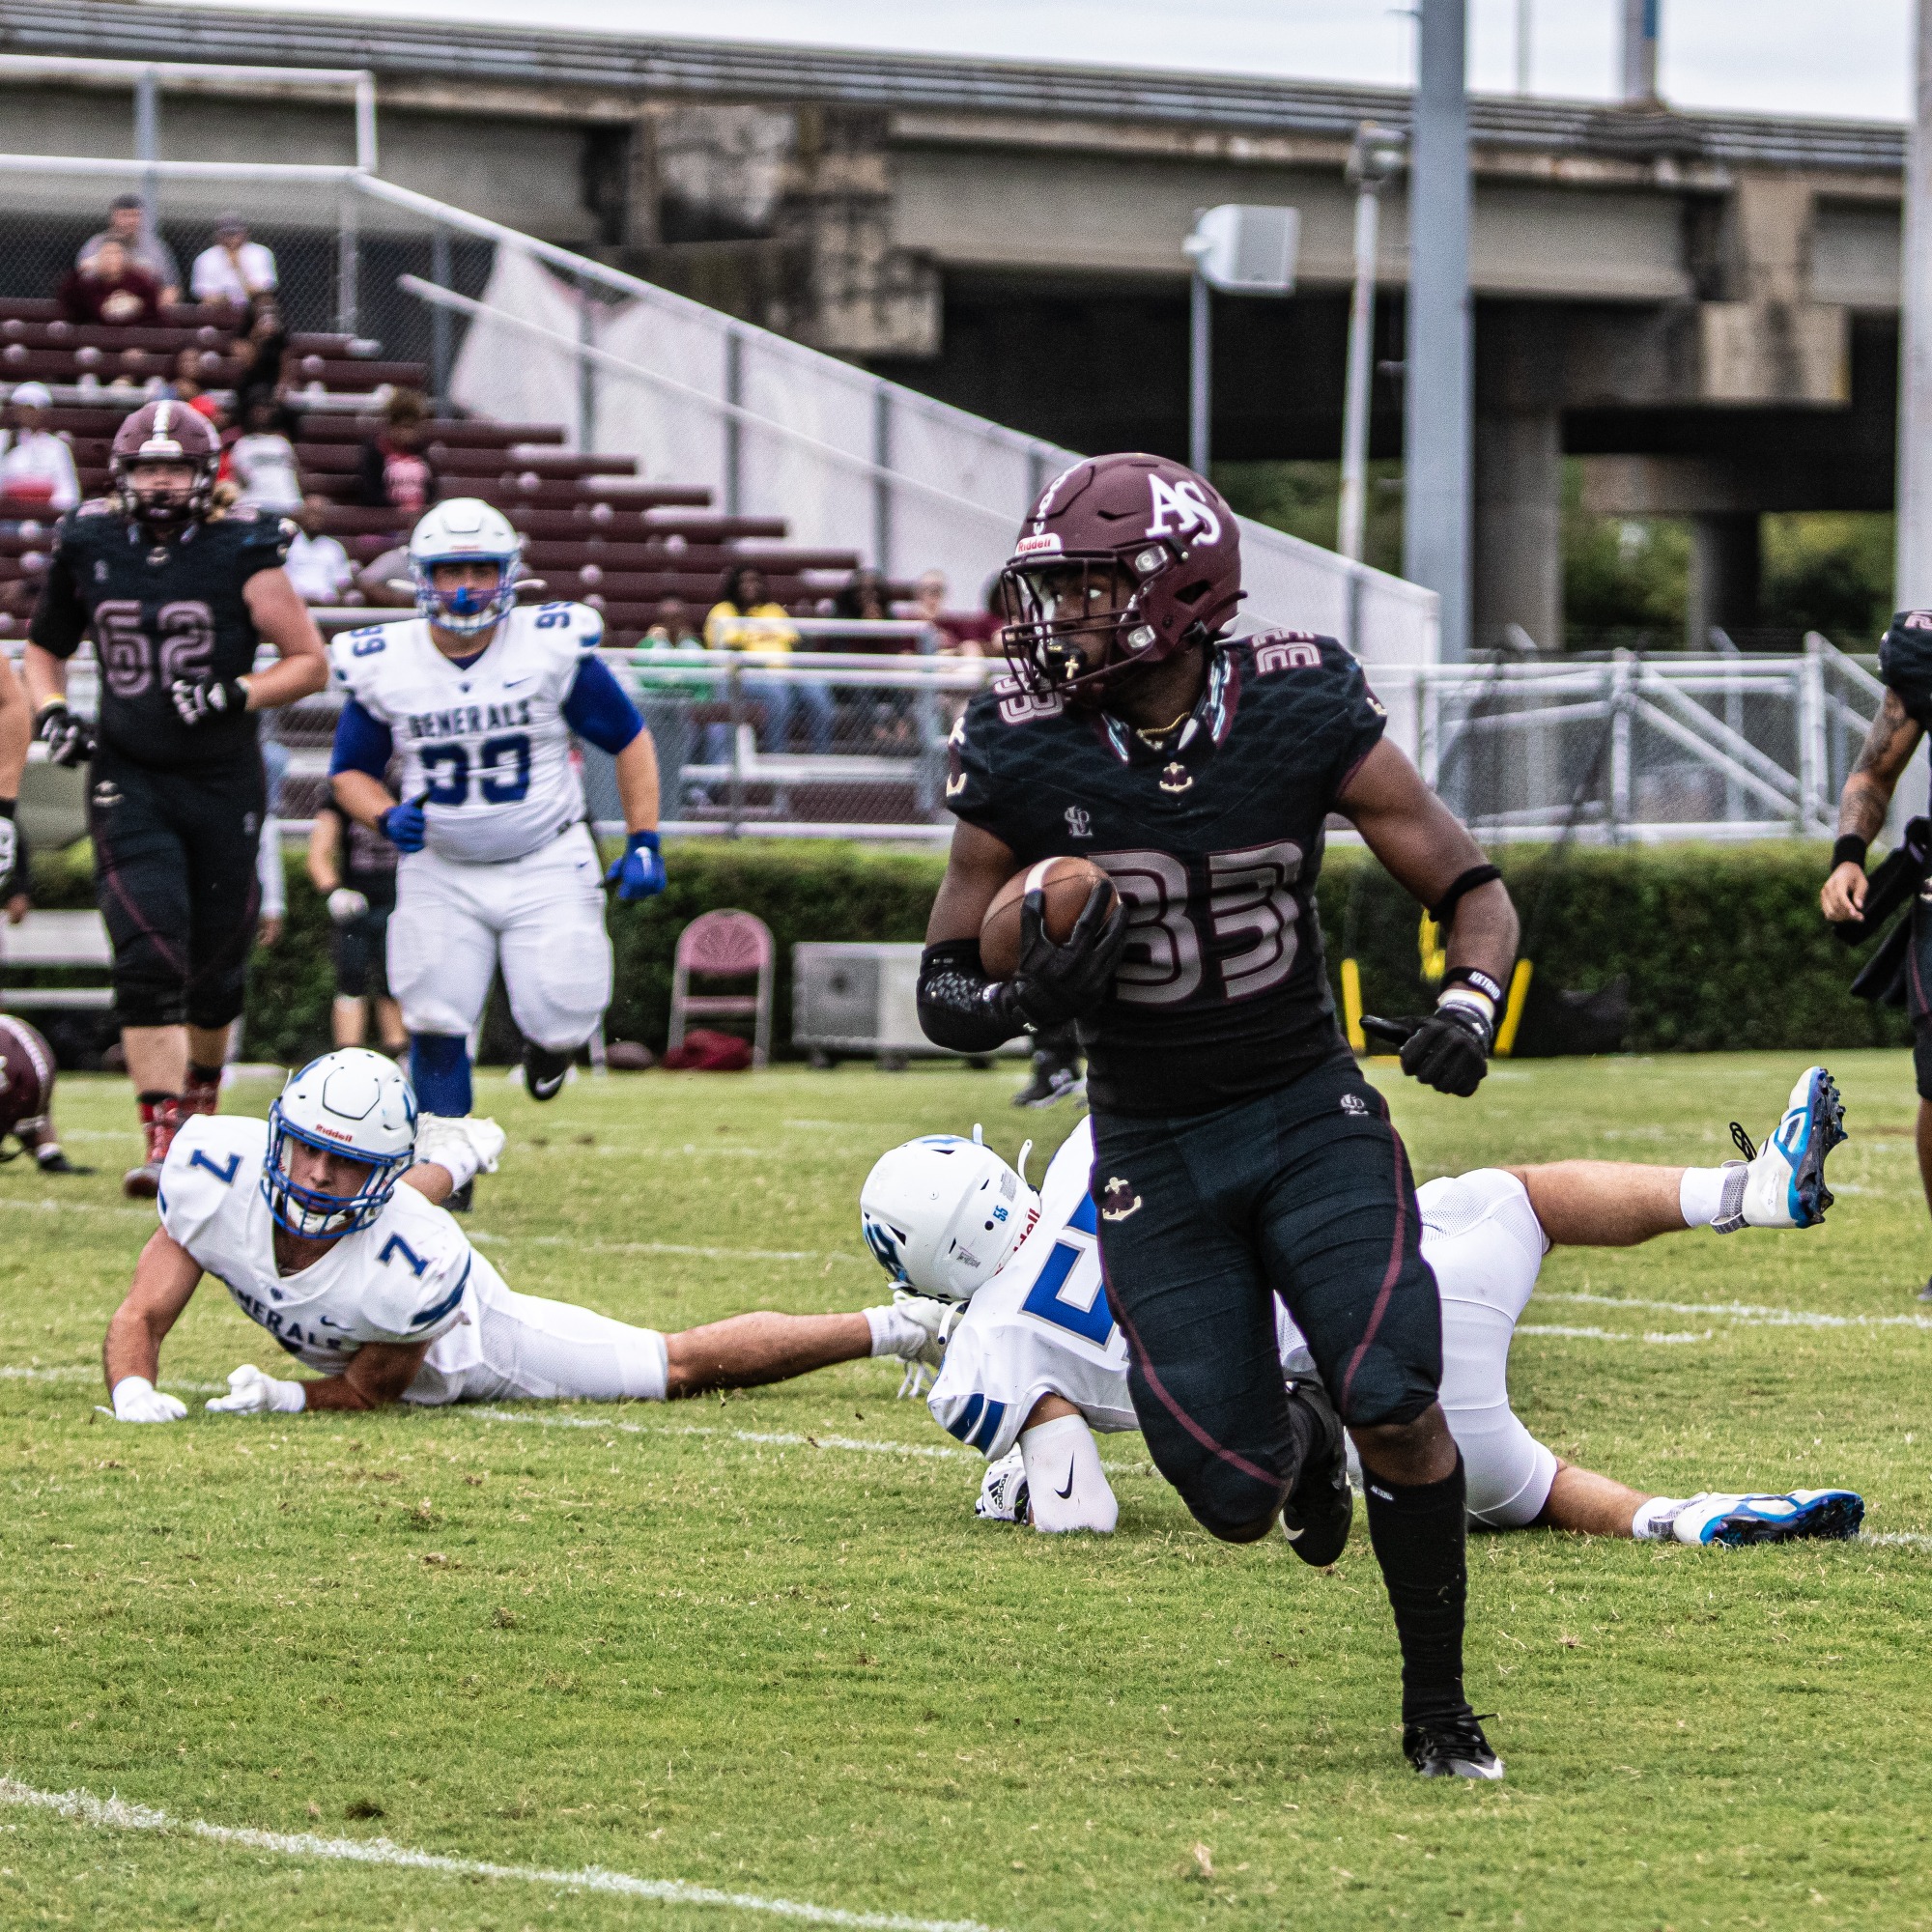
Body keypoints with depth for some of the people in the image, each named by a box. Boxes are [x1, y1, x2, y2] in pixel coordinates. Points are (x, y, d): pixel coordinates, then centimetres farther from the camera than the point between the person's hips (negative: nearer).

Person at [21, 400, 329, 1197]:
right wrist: (52, 711, -2)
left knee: (216, 968, 12)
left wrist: (233, 694, -20)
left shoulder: (240, 553, -8)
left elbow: (310, 663, -5)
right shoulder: (88, 547, 0)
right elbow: (44, 646, 17)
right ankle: (164, 1142, -19)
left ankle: (201, 1092, 42)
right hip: (128, 780, 0)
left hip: (223, 784, 0)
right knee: (149, 960, -16)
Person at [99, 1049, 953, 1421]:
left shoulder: (410, 1270, -45)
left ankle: (890, 1328, 23)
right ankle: (450, 1161, 72)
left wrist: (283, 1399, -42)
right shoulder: (217, 1168, -36)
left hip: (472, 1347, -5)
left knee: (683, 1368, 7)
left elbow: (372, 1388, -26)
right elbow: (140, 1318, -29)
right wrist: (134, 1391, -49)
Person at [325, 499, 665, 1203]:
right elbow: (351, 771, 6)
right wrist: (386, 816, -15)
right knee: (436, 1024, -6)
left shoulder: (553, 649, -11)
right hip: (440, 872, 1)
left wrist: (643, 844, -4)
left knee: (559, 1022, -8)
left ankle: (548, 1040, 31)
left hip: (545, 862, -1)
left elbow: (629, 742, 0)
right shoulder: (383, 667, -7)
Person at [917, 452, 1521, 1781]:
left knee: (1396, 1407, -20)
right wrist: (1026, 1000, -25)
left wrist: (1472, 1001, -25)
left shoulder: (1301, 713, -11)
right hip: (1155, 1155, 1)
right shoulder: (1024, 756, -10)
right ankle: (1293, 1438, 34)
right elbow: (945, 987, -2)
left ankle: (1439, 1708, 1)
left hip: (1313, 1116, -1)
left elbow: (1474, 891, -3)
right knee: (1237, 1504, -6)